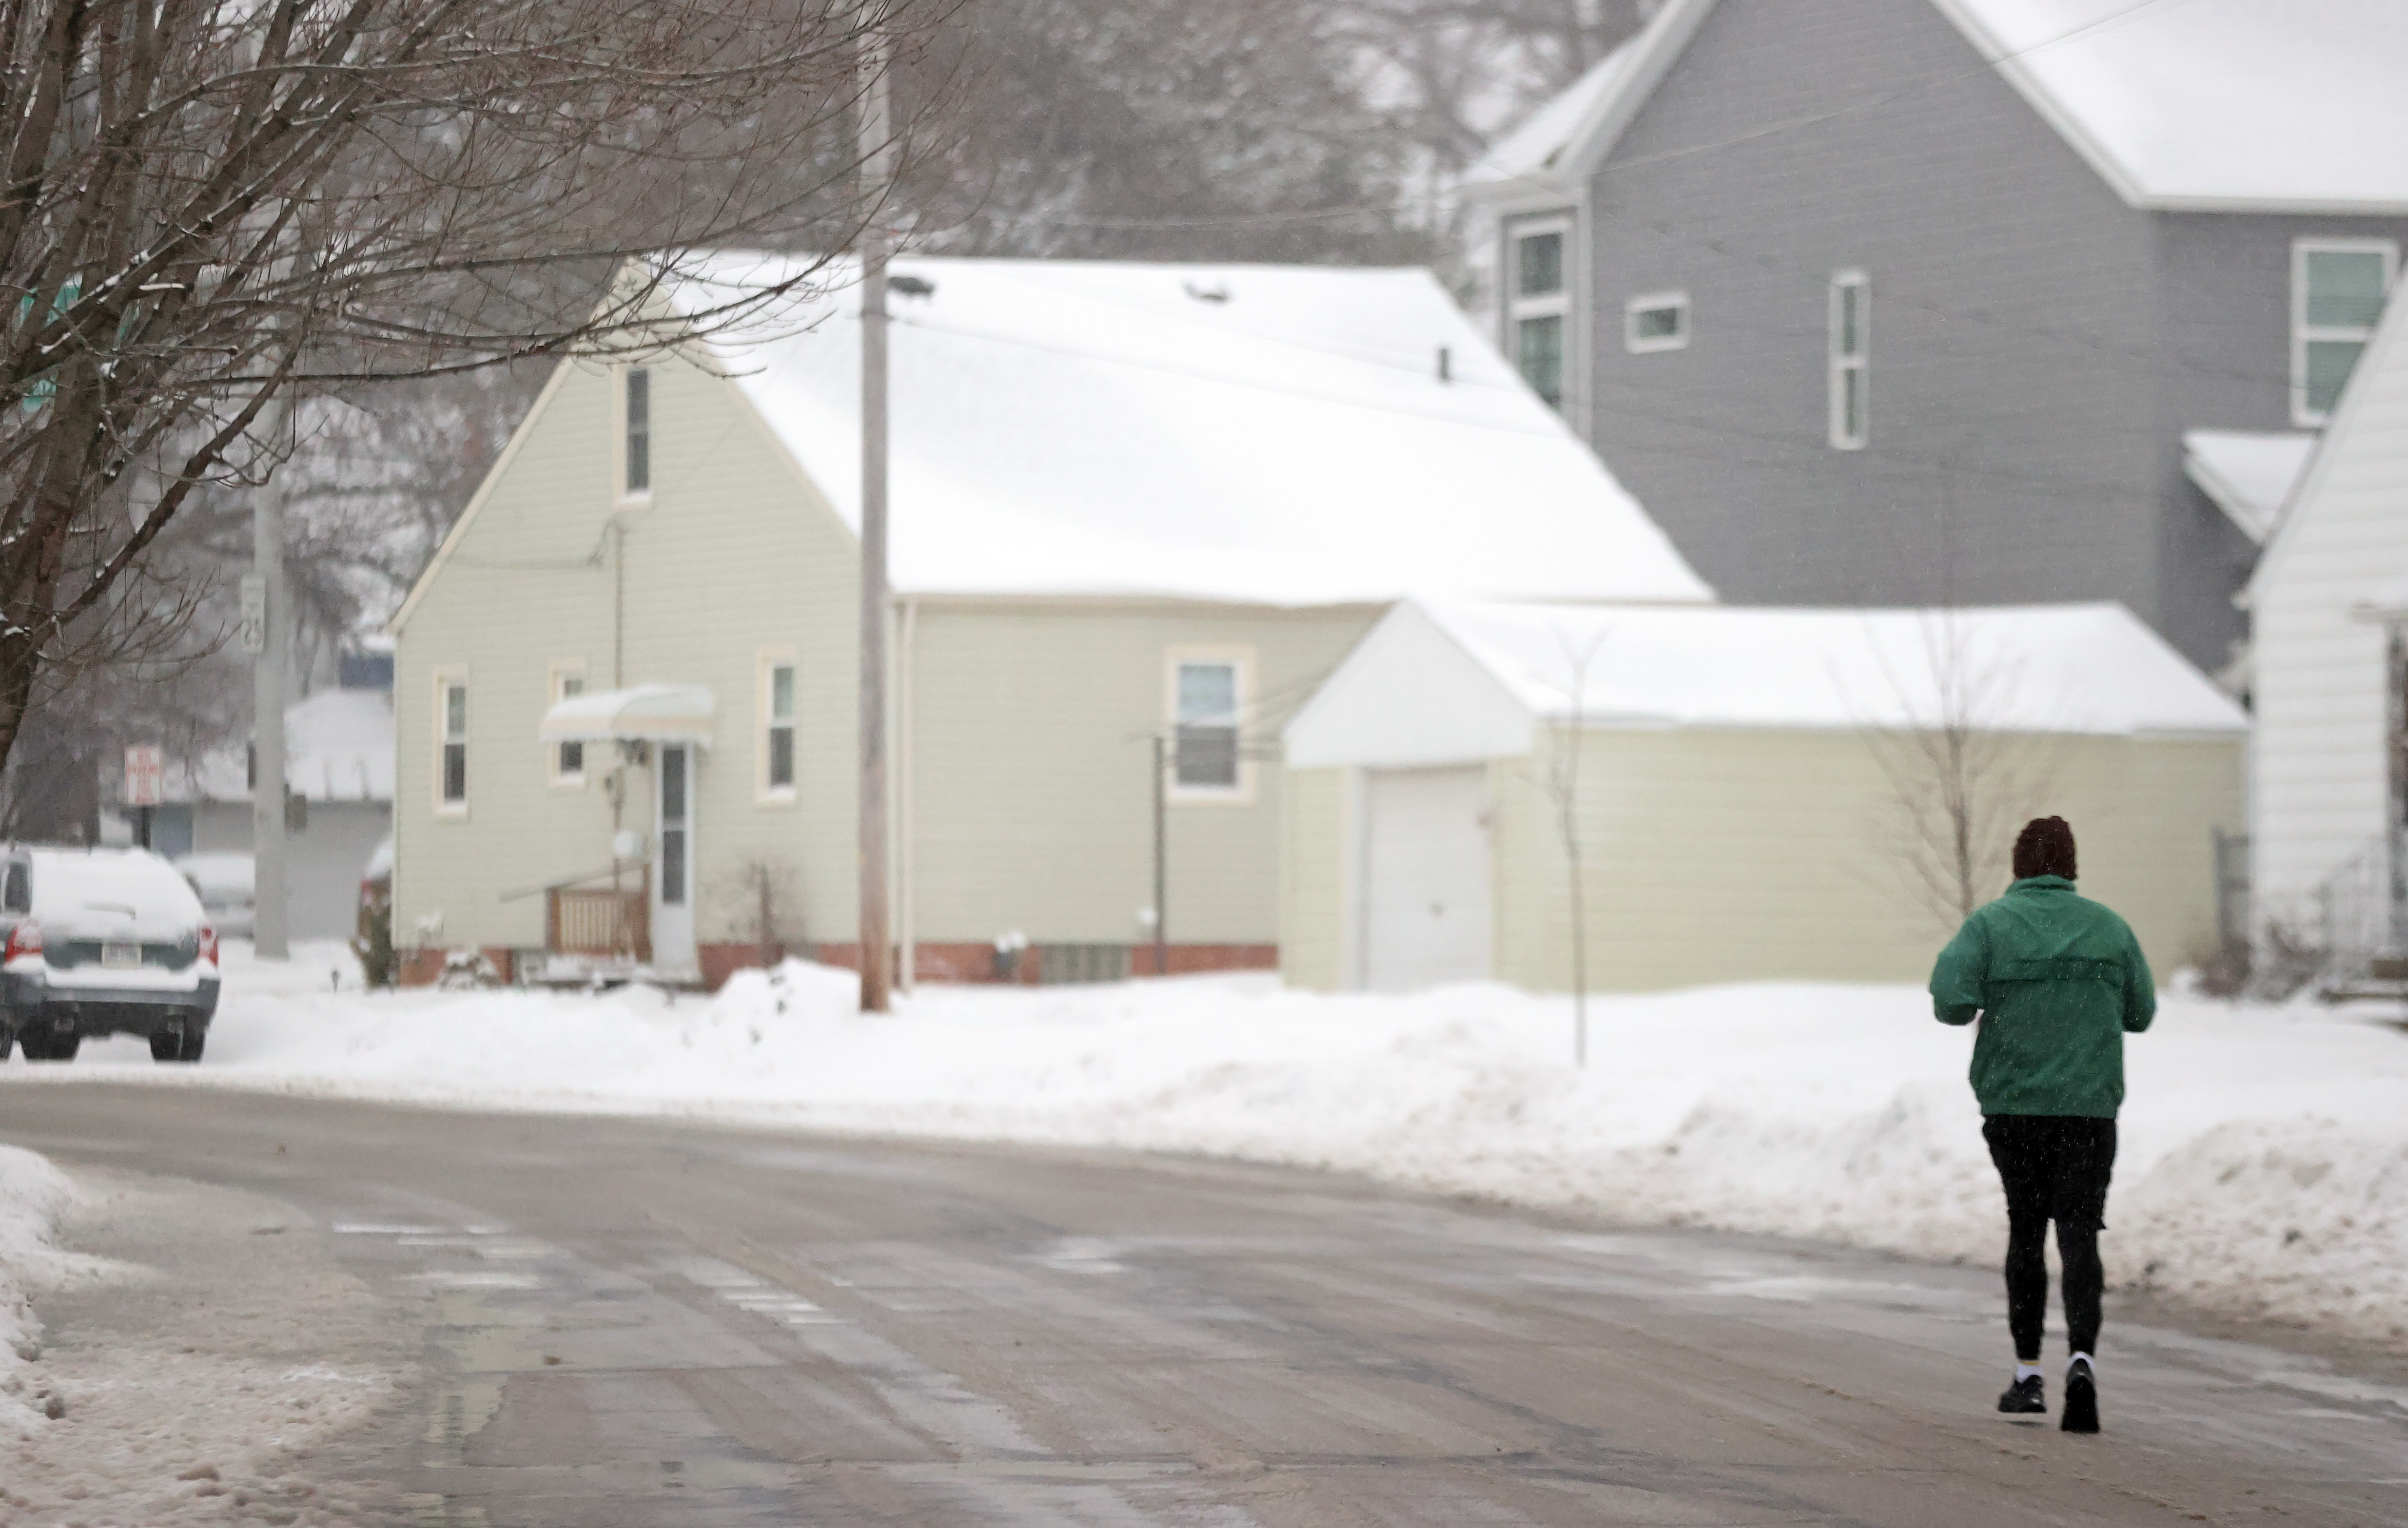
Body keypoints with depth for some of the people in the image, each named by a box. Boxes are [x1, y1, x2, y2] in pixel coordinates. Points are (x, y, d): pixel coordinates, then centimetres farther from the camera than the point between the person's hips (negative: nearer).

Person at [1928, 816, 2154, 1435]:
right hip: (2090, 1105, 0)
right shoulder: (2109, 926, 4)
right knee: (2079, 1234, -3)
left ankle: (2028, 1375, 18)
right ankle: (2082, 1358, -26)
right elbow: (2140, 1013, 11)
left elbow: (1953, 1004, -13)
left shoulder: (1988, 925, -3)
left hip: (2013, 1104, 0)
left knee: (2026, 1232, 15)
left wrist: (1949, 966, 8)